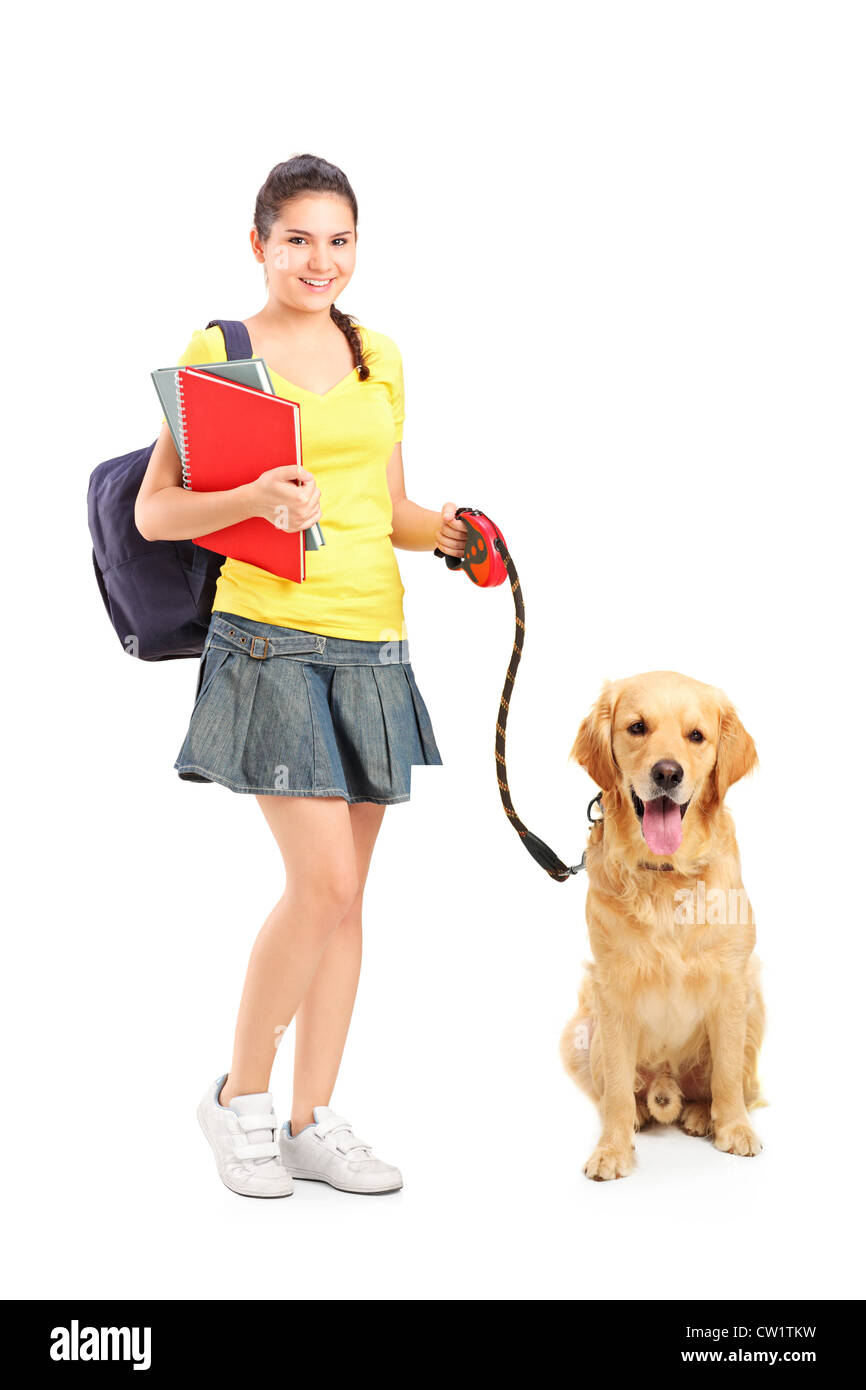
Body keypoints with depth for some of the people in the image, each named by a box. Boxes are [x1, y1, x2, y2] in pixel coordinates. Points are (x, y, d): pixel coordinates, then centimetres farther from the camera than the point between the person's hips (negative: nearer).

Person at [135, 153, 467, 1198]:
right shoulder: (217, 352, 0)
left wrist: (443, 531, 1)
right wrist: (253, 500, -20)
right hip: (271, 639, -5)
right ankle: (239, 1095, 11)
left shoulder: (381, 358, 14)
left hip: (373, 641, 5)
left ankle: (312, 1122, 19)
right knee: (323, 880, -11)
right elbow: (154, 511, -3)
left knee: (345, 891, 7)